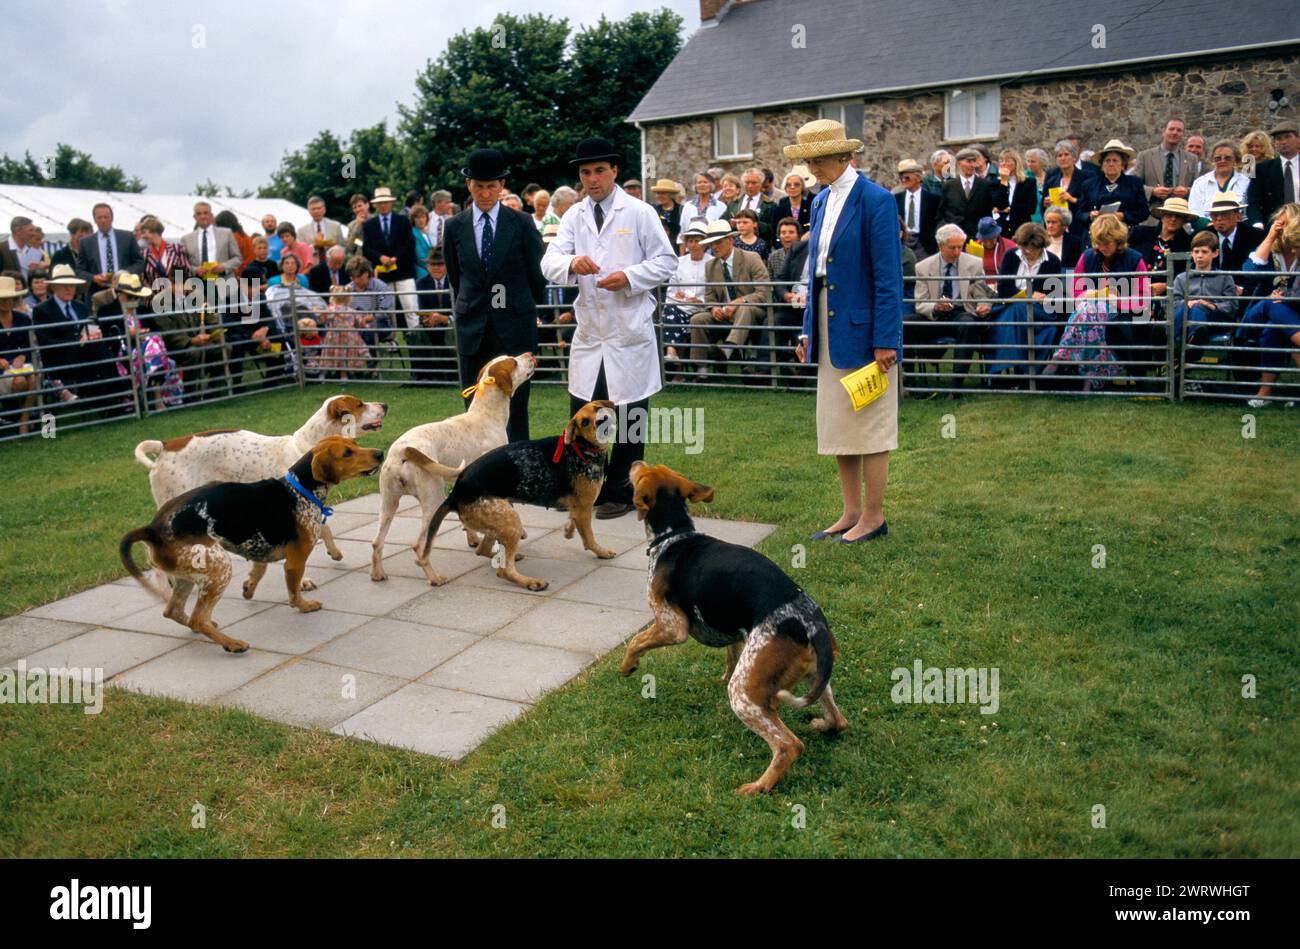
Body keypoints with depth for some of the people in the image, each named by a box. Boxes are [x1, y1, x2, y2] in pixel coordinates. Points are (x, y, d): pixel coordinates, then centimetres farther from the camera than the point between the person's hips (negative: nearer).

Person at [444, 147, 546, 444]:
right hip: (472, 329, 2)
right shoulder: (455, 226, 5)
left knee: (516, 407, 1)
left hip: (515, 327, -2)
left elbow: (536, 274, 7)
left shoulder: (522, 224, -1)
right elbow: (454, 277, 15)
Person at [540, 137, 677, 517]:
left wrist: (629, 277, -18)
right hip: (589, 331, 4)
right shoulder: (573, 216, 8)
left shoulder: (640, 212, -1)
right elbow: (549, 263, -1)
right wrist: (572, 262, -23)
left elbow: (666, 261, -2)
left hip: (630, 331, -3)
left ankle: (621, 492, 18)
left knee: (630, 414, 5)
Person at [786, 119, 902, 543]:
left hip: (862, 331, -8)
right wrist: (807, 330, 14)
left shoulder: (876, 201, -12)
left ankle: (873, 518, 13)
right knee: (836, 428, 12)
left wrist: (885, 340, -18)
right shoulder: (821, 202, 13)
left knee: (869, 428, 1)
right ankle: (851, 513, 23)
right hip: (830, 334, 8)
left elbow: (889, 276, -15)